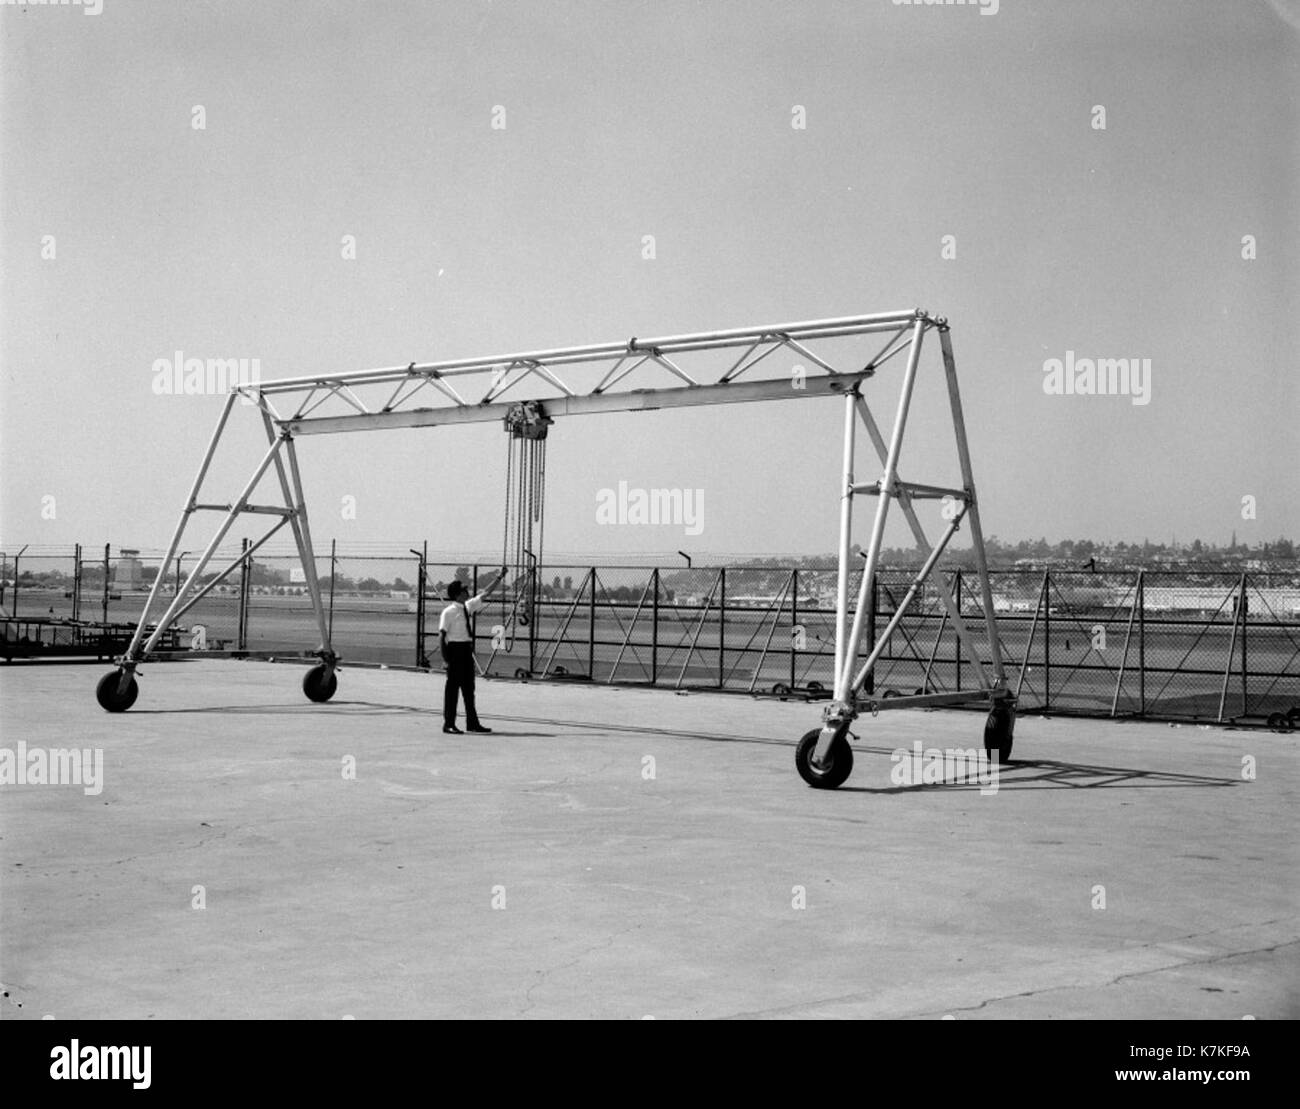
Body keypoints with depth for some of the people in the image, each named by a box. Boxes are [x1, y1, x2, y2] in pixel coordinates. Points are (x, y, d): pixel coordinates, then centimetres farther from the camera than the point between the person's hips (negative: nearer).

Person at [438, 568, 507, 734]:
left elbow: (485, 594, 17)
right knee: (453, 687, -2)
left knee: (468, 687, 13)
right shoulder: (449, 612, -13)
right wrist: (445, 657, -19)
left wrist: (499, 578, 15)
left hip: (467, 649, 8)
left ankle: (472, 723, 20)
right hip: (455, 649, -8)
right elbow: (442, 635, -14)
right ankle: (449, 724, 5)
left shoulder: (467, 606, 8)